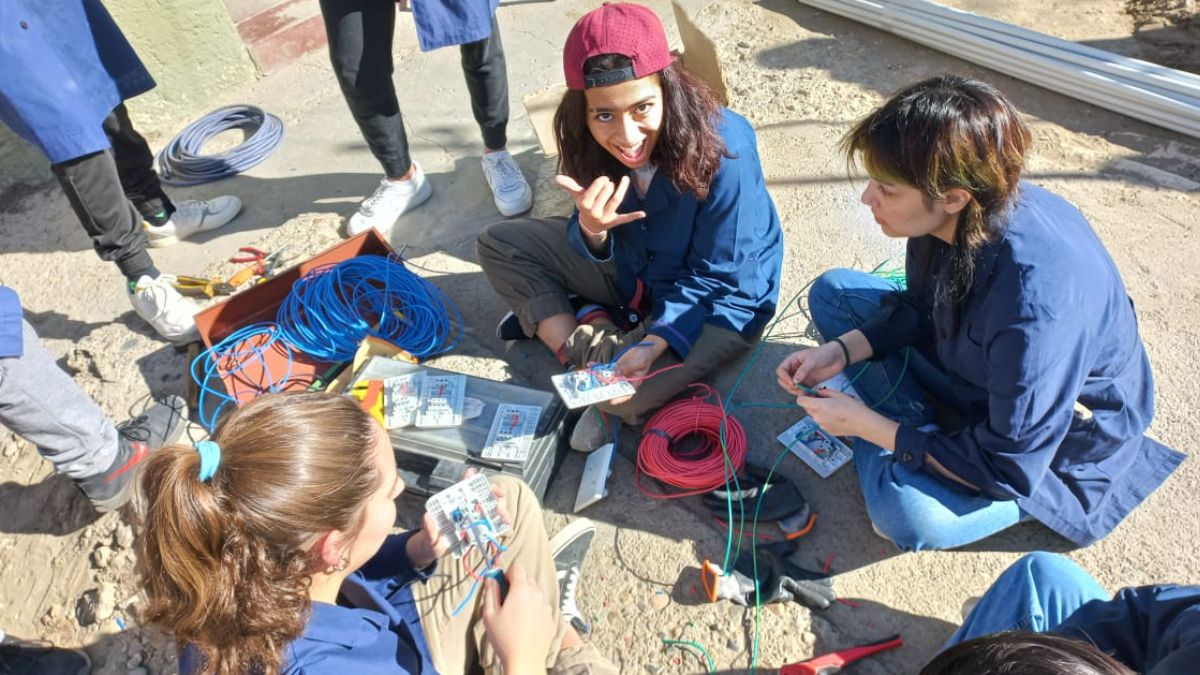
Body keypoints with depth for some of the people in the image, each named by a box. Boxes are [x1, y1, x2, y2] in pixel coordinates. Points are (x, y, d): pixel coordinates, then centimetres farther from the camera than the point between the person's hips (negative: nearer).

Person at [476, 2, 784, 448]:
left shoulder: (723, 151, -30)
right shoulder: (592, 143, -17)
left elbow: (715, 279, -20)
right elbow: (601, 251, -8)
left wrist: (653, 343, -31)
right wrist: (591, 231, -32)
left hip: (719, 300, -5)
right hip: (633, 271, 6)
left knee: (620, 393, -31)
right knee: (498, 245, -2)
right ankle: (587, 349, -9)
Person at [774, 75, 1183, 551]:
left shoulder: (1035, 306, -41)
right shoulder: (953, 218, -20)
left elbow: (1007, 470, -30)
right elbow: (920, 310, 2)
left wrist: (865, 424, -24)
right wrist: (840, 351, -14)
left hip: (1057, 438, -7)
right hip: (973, 370, 7)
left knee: (909, 513, -34)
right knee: (833, 291, 0)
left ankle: (883, 445, 0)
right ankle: (913, 433, -4)